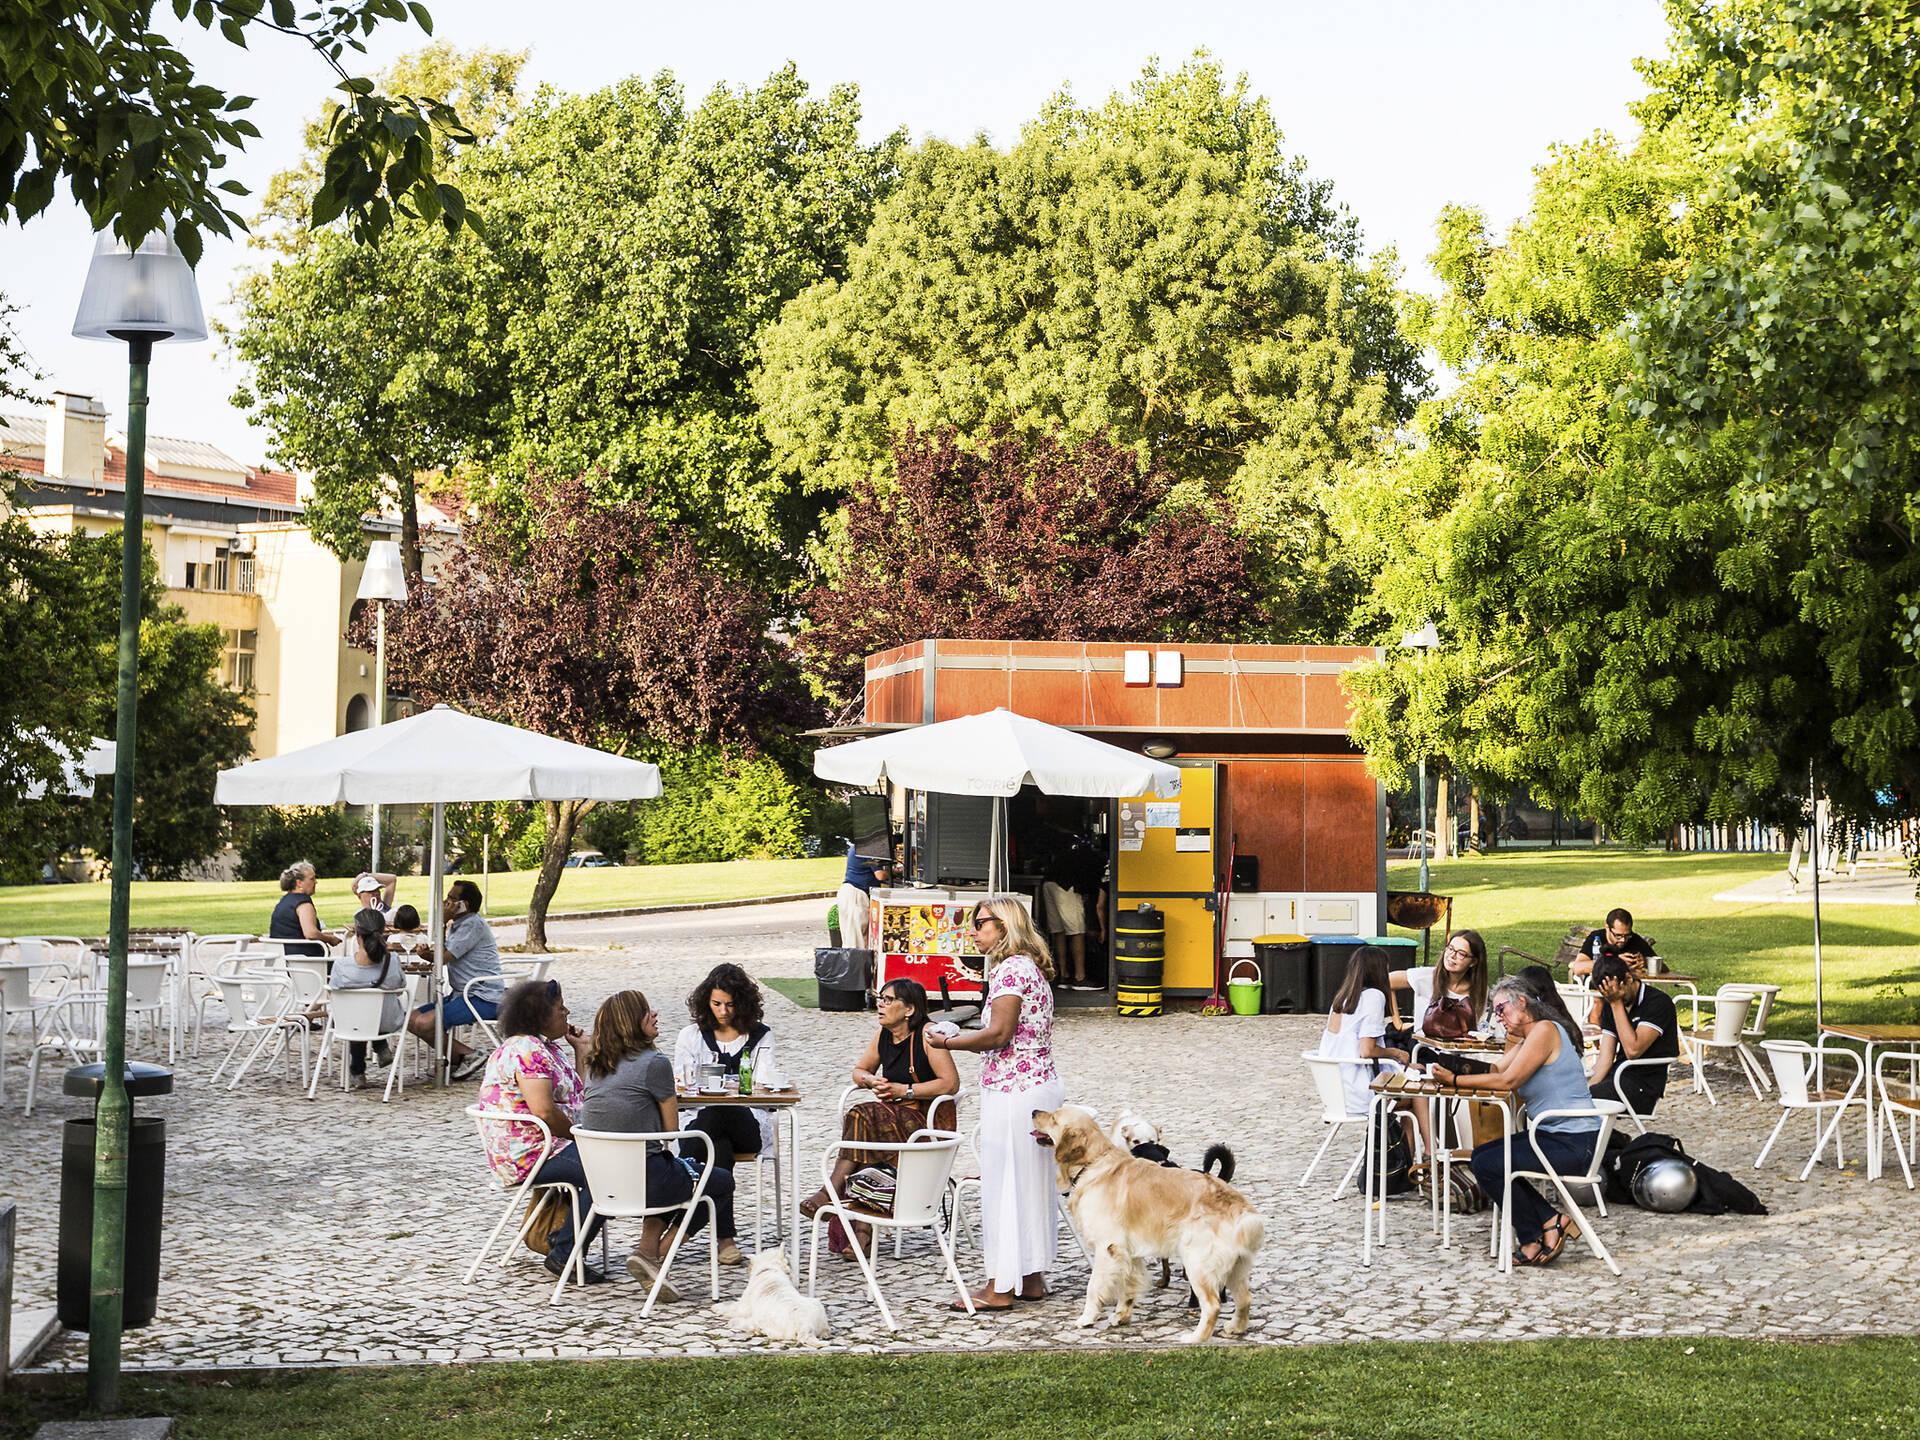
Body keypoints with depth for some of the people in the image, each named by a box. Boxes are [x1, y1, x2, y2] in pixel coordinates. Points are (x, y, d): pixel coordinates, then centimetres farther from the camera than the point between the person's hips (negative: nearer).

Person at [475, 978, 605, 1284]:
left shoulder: (549, 1047, 18)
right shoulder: (526, 1051, -16)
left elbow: (578, 1097, 19)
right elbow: (544, 1112, -25)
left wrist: (582, 1050, 15)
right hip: (525, 1156, -11)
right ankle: (564, 1256, -15)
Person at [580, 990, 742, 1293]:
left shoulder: (597, 1065, 9)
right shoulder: (655, 1063, -13)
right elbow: (671, 1127, -3)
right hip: (646, 1180, -7)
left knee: (680, 1166, 35)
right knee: (722, 1181, 19)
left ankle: (647, 1248, 15)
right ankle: (657, 1255, 10)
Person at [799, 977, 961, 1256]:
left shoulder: (927, 1035, -9)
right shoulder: (882, 1036, 12)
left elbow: (951, 1083, -15)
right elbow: (859, 1071, 24)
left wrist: (905, 1090, -15)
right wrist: (870, 1081, 0)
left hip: (928, 1121, -6)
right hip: (894, 1117, 6)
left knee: (862, 1117, -28)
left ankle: (831, 1191, -26)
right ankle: (862, 1228, -27)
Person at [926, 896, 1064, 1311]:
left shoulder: (1010, 968, -13)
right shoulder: (1034, 967, 16)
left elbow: (999, 1033, -21)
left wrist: (946, 1042, -10)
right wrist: (959, 1040, 13)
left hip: (1012, 1091, -10)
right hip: (1044, 1086, 10)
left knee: (1004, 1184, -4)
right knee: (1034, 1183, 13)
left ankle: (1001, 1287, 0)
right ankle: (1033, 1277, 20)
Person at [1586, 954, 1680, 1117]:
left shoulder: (1659, 1002, -10)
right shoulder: (1610, 1005, 12)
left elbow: (1633, 1051, -18)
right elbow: (1605, 1059, 9)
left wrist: (1617, 1004, -15)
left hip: (1643, 1086, -7)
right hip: (1617, 1076, 7)